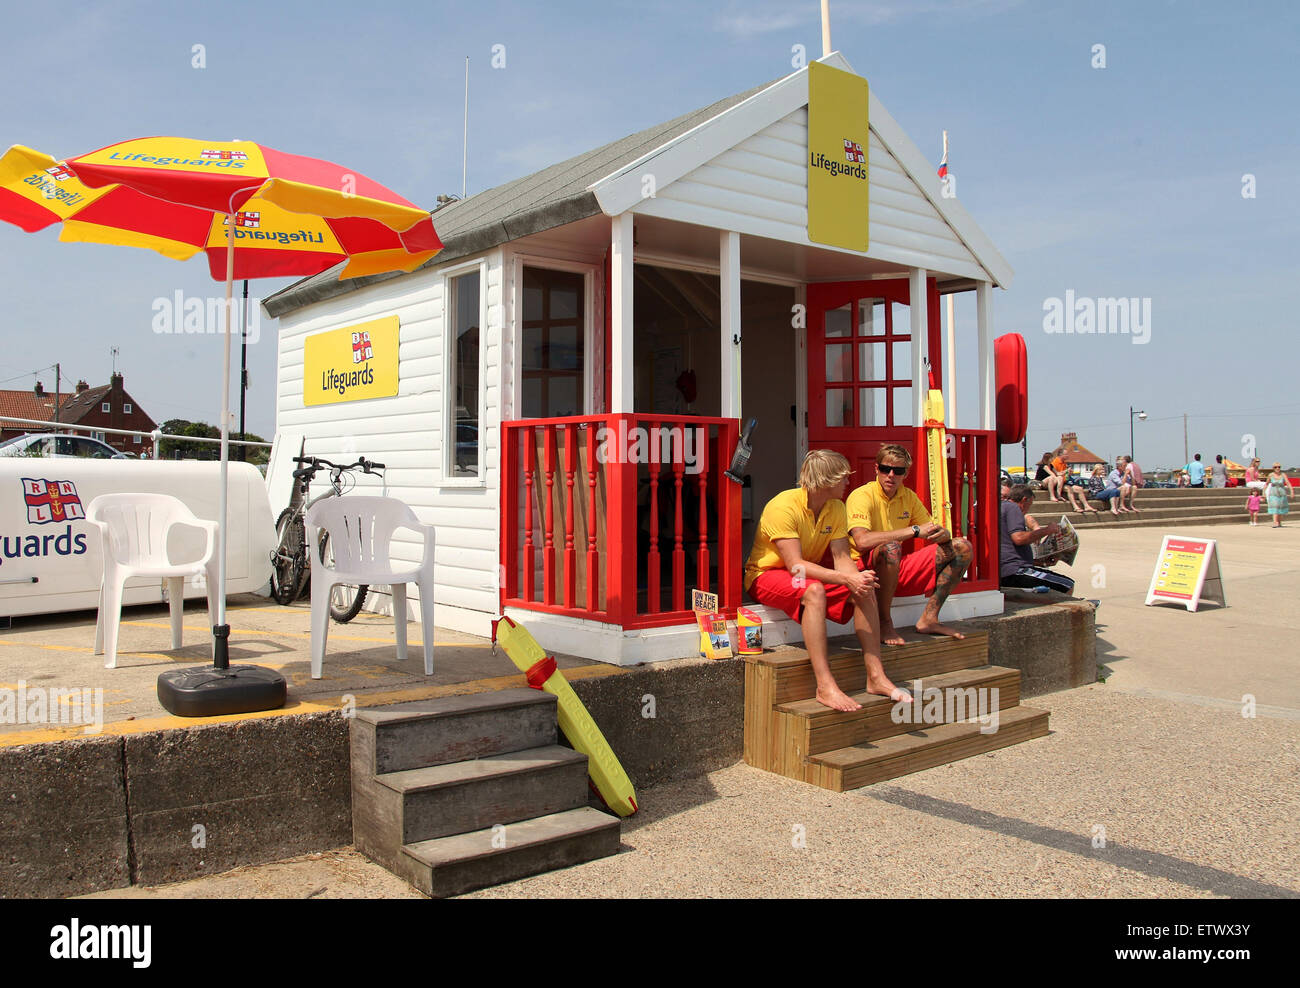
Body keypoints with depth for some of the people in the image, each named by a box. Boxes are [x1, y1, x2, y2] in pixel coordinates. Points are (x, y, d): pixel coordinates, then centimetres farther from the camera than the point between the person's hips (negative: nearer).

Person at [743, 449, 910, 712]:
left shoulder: (836, 507, 0)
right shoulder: (784, 506, -24)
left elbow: (841, 556, -7)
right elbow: (795, 566, -30)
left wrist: (857, 577, -30)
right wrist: (845, 578, -36)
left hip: (813, 572, 7)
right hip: (766, 575, -7)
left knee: (865, 589, -15)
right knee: (813, 591, -37)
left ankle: (875, 676, -13)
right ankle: (825, 686, -39)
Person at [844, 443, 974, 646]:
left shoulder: (908, 497, 8)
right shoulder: (862, 496, -14)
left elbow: (933, 532, 14)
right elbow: (862, 541, -32)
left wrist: (943, 534, -14)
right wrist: (914, 530, -28)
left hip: (899, 571, 7)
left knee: (963, 548, 0)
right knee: (889, 547, -40)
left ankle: (929, 619, -3)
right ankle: (884, 623, -21)